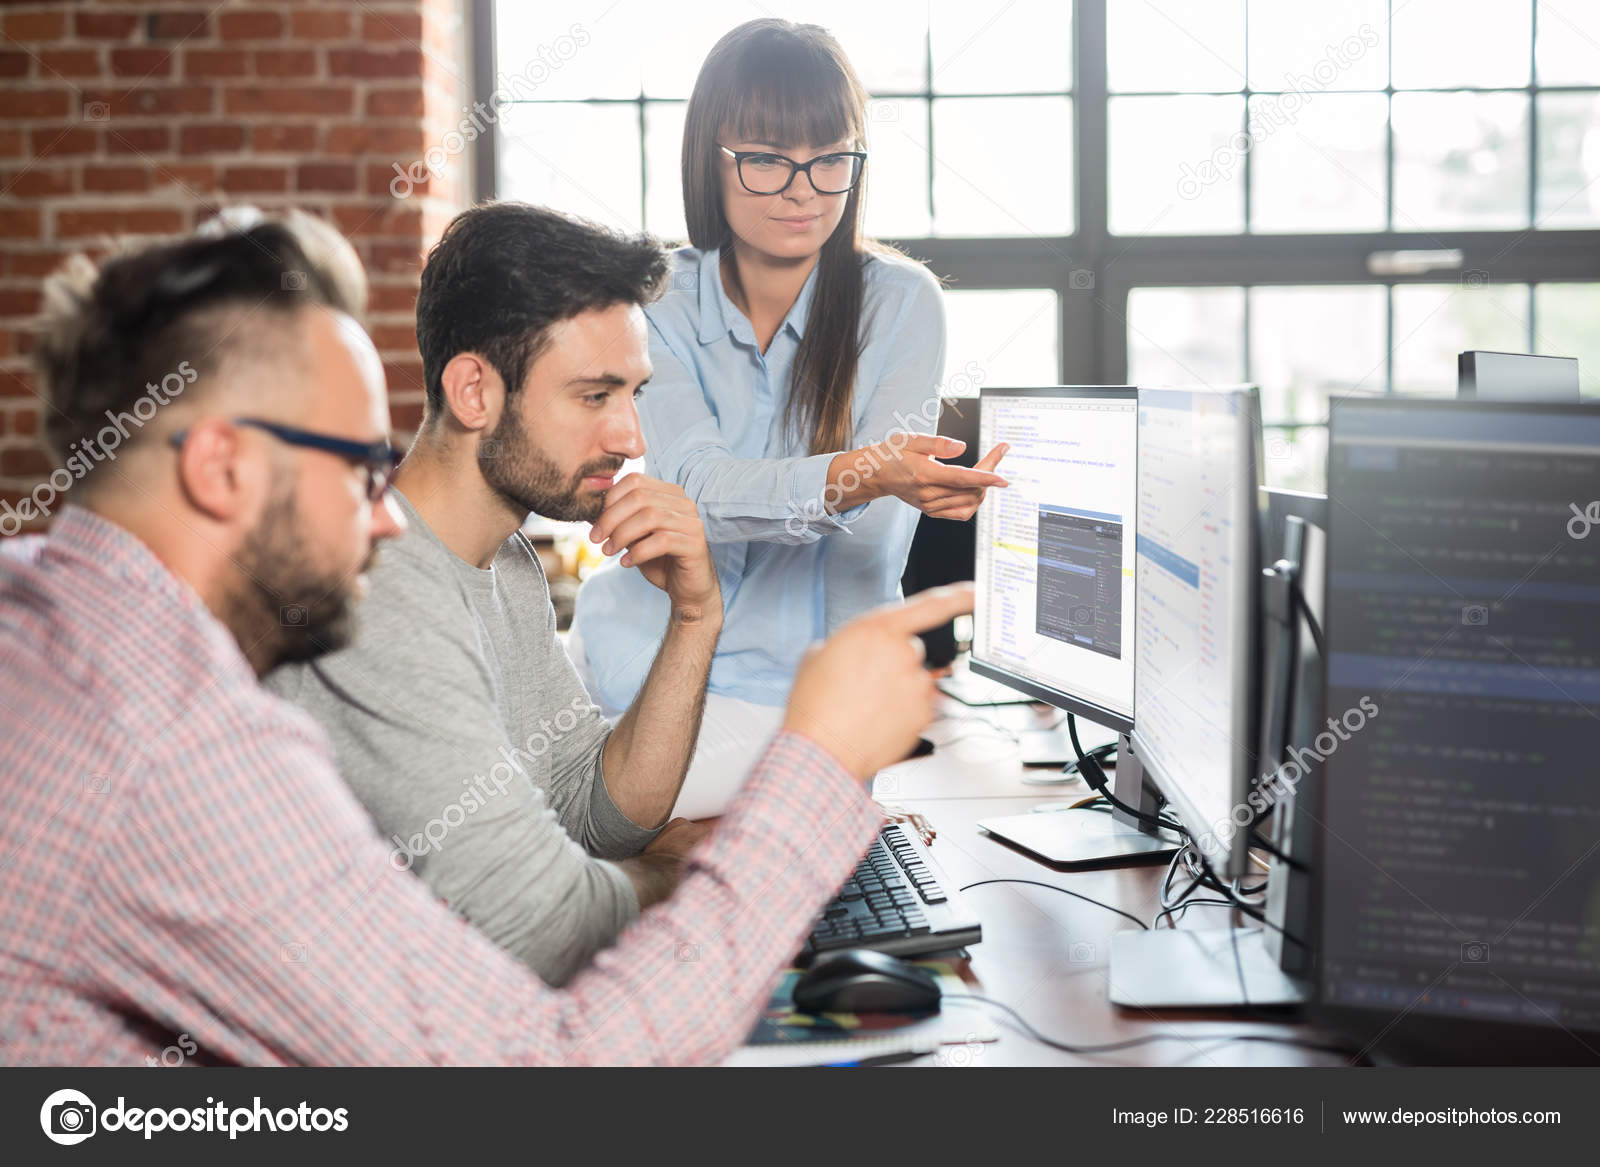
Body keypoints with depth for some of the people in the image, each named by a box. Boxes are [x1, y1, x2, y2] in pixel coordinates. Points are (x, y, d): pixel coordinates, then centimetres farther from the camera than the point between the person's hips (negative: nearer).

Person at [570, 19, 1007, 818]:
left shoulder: (901, 303, -4)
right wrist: (853, 478, -37)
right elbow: (694, 480, -17)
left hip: (802, 681, -3)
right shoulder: (664, 301, 0)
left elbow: (861, 524, -14)